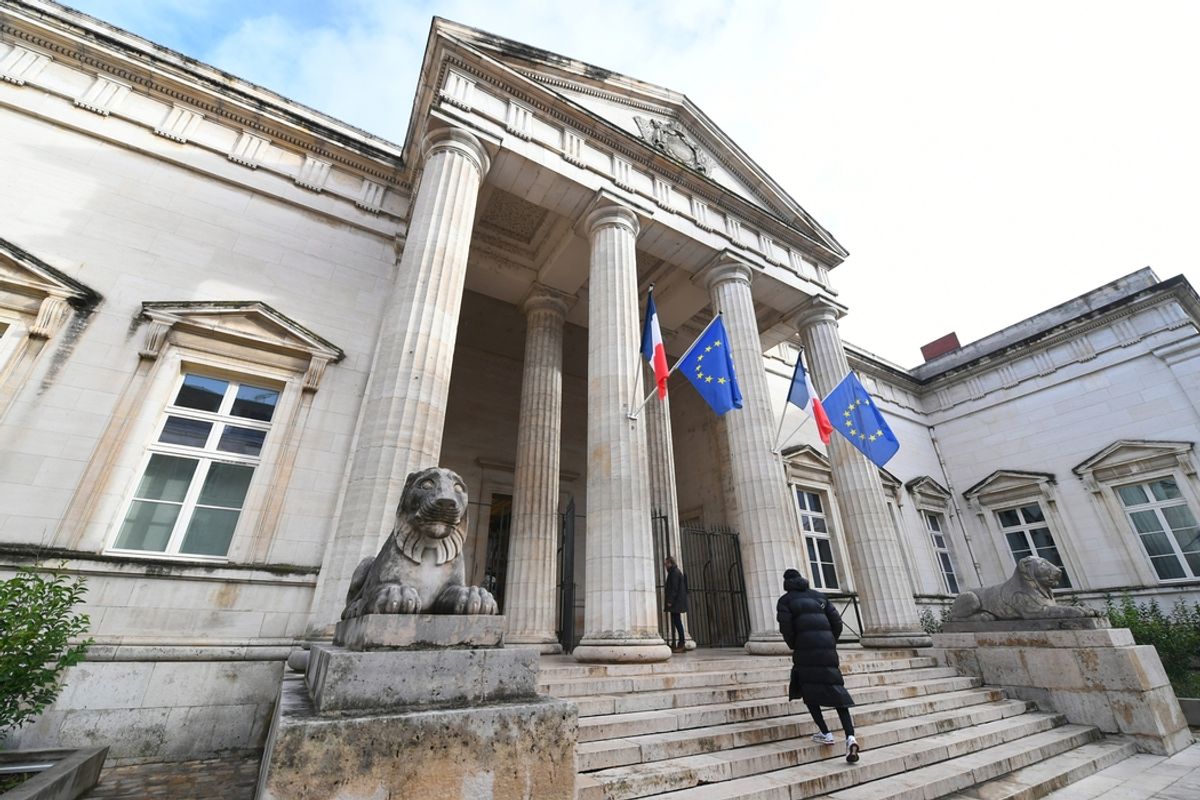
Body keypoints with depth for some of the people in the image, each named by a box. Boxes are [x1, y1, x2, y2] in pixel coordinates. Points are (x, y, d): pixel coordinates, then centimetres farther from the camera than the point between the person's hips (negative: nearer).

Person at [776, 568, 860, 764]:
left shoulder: (785, 600, 6)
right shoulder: (819, 596, 18)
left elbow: (786, 626, -6)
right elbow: (836, 621, 11)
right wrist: (830, 643, 18)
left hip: (805, 649, -4)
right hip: (827, 648, 4)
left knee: (807, 689, 12)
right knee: (836, 690, 6)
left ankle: (825, 734, 6)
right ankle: (850, 736, -10)